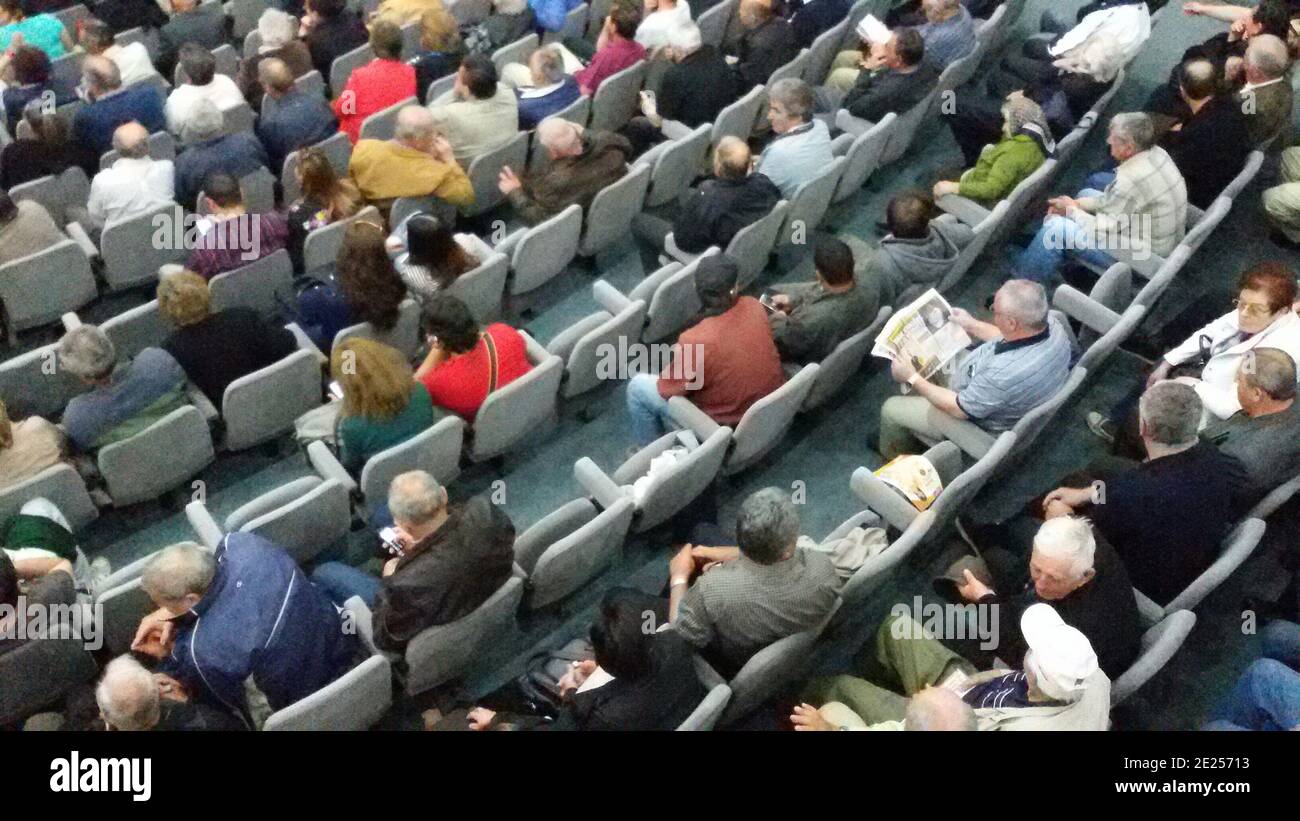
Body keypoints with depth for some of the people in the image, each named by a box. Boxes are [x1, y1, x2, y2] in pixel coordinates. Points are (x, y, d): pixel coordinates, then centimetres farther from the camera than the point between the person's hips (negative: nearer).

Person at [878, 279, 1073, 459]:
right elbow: (1012, 340, 3)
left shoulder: (1005, 374, -45)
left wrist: (913, 378, -16)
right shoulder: (1050, 323, -22)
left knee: (891, 408, 6)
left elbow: (959, 409, -26)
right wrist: (972, 325, 11)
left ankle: (895, 459, 37)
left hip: (980, 424, -8)